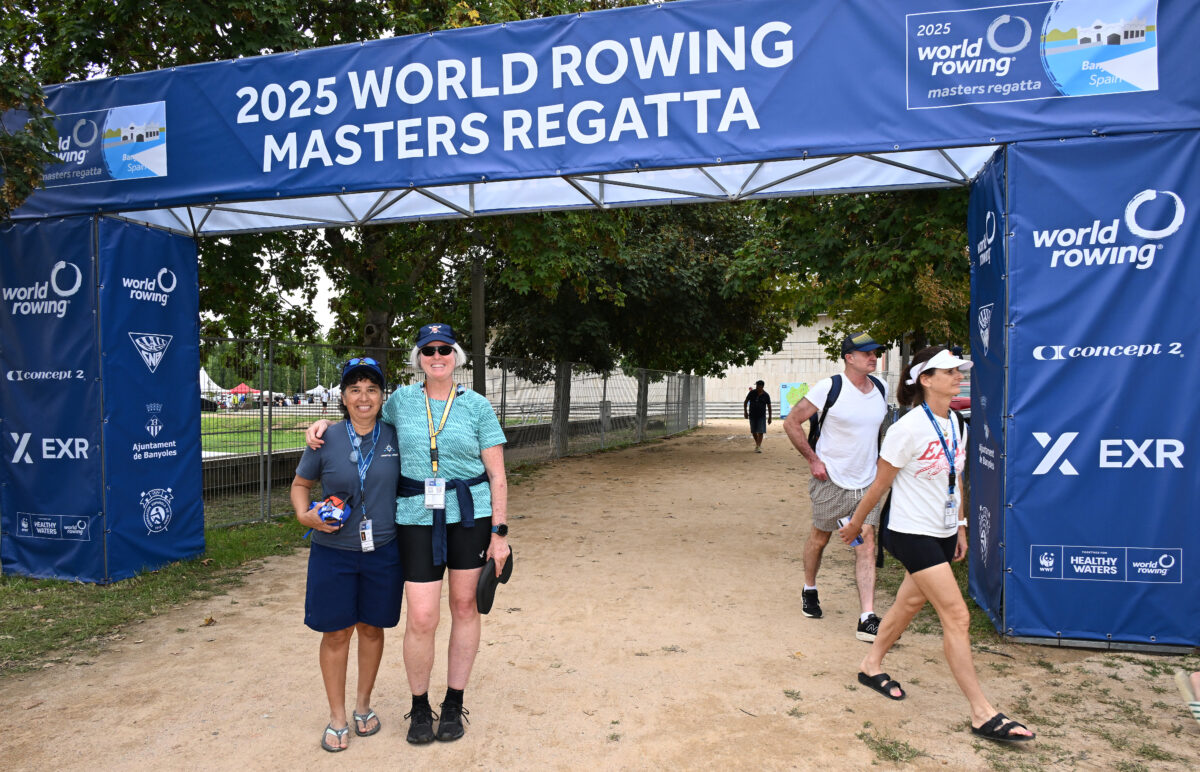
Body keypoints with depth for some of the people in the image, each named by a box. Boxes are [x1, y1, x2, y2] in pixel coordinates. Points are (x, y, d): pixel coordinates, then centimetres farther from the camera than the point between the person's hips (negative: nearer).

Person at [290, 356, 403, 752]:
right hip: (334, 552, -1)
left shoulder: (395, 438, -3)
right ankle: (337, 716, 25)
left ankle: (363, 704, 34)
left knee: (371, 628, 13)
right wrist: (305, 515, -12)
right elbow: (300, 484, 7)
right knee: (336, 632, 7)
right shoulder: (325, 441, -6)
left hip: (383, 552, 1)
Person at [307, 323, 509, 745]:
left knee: (464, 605, 9)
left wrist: (499, 532, -4)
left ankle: (454, 704, 26)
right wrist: (327, 423, 7)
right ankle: (419, 707, 20)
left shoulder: (477, 406, 0)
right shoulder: (402, 399, 4)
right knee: (421, 618, -4)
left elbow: (497, 475, 0)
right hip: (418, 517, 1)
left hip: (471, 512, 0)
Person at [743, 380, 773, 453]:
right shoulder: (752, 393, -2)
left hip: (761, 416, -2)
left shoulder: (766, 395, -4)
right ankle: (757, 443, 30)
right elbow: (745, 402, 5)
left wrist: (769, 417, 5)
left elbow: (769, 406, 5)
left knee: (760, 432, -9)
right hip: (752, 415, 2)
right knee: (753, 431, 9)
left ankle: (758, 447, -10)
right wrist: (745, 411, -4)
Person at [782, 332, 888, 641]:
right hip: (831, 479, -4)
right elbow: (791, 422, -9)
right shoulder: (829, 387, -14)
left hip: (866, 482, 4)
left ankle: (867, 619, -4)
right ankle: (809, 590, 39)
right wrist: (813, 459, -12)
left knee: (866, 545, -4)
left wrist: (877, 465, 16)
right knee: (819, 538, 13)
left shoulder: (881, 389, 3)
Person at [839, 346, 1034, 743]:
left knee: (910, 603, 18)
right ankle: (982, 714, 0)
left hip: (943, 534, 8)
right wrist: (855, 524, -1)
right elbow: (880, 484, -10)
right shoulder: (908, 428, -19)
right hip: (912, 533, -8)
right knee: (957, 617, -8)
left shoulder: (957, 426, 6)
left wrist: (961, 526, 20)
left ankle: (871, 665, 38)